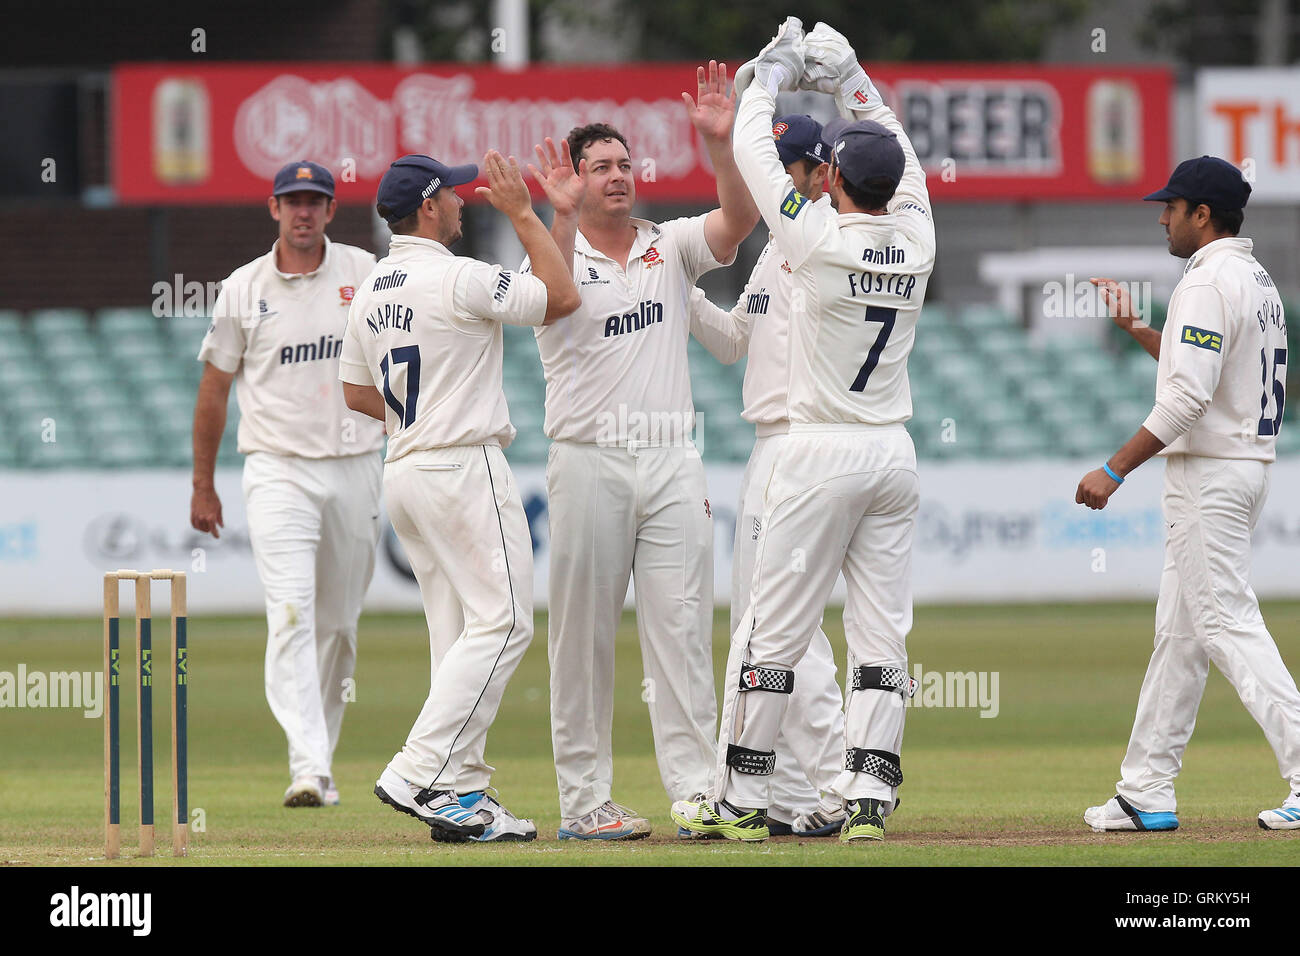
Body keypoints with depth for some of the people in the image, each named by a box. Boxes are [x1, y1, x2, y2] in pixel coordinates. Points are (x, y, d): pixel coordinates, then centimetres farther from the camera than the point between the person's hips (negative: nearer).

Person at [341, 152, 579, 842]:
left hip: (403, 469, 9)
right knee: (502, 623, -10)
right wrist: (521, 212, -3)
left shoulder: (372, 289, 13)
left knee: (460, 634, 11)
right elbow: (562, 297, -9)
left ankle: (463, 792, 8)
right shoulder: (457, 279, -14)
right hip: (464, 468, -9)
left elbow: (356, 391, 20)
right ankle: (418, 774, -18)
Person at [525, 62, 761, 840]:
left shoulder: (671, 246, 11)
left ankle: (697, 792, -1)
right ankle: (584, 800, 4)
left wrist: (720, 146, -21)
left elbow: (739, 222, -6)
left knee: (683, 631, -1)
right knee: (584, 637, 1)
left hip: (672, 462, 3)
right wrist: (563, 217, -38)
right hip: (589, 462, -3)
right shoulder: (560, 254, 2)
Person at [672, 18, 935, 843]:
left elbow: (754, 151, -2)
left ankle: (743, 800, 4)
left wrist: (773, 76, 14)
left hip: (820, 457, -5)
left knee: (773, 632, 1)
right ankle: (870, 798, -1)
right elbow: (903, 156, 21)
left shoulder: (819, 239, -13)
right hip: (894, 455, 5)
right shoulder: (916, 242, 1)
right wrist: (851, 80, 26)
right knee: (883, 634, 5)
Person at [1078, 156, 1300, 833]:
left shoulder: (1209, 281, -16)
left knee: (1229, 625, -12)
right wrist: (1135, 330, 24)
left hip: (1208, 475, -10)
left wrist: (1116, 469, -21)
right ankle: (1146, 794, 17)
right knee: (1177, 631, 13)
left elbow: (1187, 397, -23)